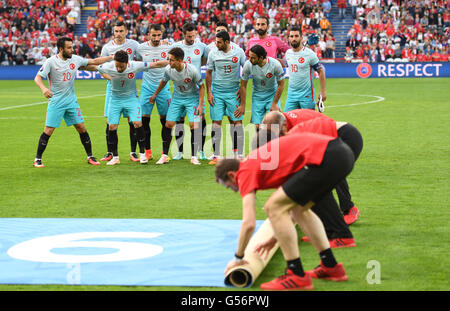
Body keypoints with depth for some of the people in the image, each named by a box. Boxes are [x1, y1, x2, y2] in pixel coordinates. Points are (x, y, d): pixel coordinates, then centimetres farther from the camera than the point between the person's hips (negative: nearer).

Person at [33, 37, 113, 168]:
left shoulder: (75, 59, 2)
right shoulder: (51, 62, -11)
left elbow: (94, 61, 13)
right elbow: (38, 78, -15)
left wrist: (113, 57, 10)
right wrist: (44, 88, -35)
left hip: (71, 100, 4)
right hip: (56, 102, -4)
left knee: (81, 128, 1)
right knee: (48, 130, -7)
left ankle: (90, 157, 13)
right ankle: (38, 159, 5)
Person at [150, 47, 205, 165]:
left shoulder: (192, 70, -25)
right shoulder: (168, 70, -15)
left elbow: (201, 86, -11)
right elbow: (164, 81, 8)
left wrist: (200, 105, -16)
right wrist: (155, 95, 18)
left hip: (192, 98, -3)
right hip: (177, 98, 3)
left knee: (194, 125, -14)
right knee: (169, 124, -3)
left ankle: (194, 156, -1)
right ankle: (165, 156, 7)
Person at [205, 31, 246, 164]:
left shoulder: (239, 52, -4)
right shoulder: (213, 54, -1)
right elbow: (208, 73, 7)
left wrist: (242, 86, 0)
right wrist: (208, 92, 1)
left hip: (233, 92, -1)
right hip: (217, 92, 1)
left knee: (237, 121, -3)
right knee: (216, 122, -3)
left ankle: (239, 154, 2)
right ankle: (216, 156, 1)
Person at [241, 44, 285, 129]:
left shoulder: (275, 64, -24)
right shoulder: (248, 64, -20)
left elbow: (281, 85, -10)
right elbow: (243, 85, -7)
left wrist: (275, 103, -9)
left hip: (272, 95, -1)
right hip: (257, 96, 1)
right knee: (257, 126, -5)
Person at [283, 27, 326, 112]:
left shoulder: (309, 54, -10)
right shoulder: (288, 53, 6)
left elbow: (320, 71, -5)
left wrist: (323, 91, -7)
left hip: (307, 94, -5)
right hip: (291, 93, 5)